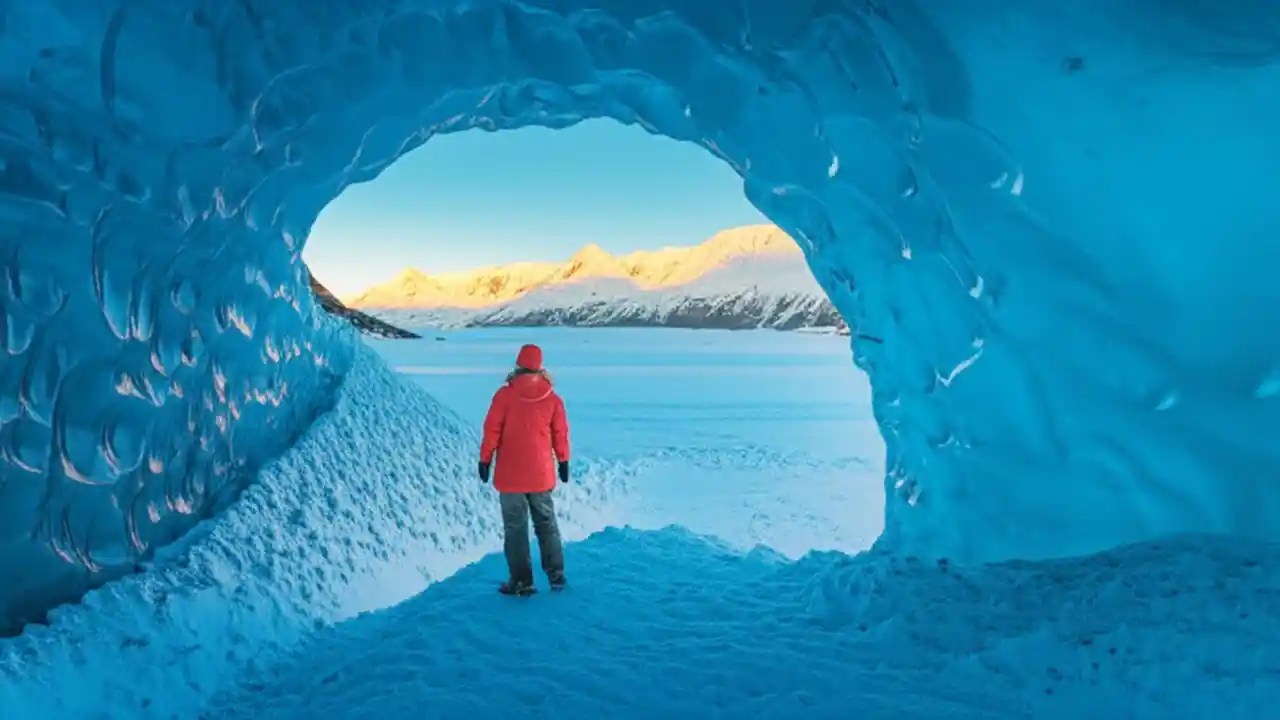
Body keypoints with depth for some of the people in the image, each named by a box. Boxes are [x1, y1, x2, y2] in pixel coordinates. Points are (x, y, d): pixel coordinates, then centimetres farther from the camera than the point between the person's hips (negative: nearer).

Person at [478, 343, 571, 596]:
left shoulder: (505, 394, -11)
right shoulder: (552, 397, -3)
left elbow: (492, 429, -8)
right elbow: (560, 432, 3)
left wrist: (485, 460, 2)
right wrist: (563, 461, 15)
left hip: (510, 474, -3)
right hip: (542, 473, 3)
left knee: (515, 527, 6)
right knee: (546, 523, 16)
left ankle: (522, 581, 8)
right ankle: (556, 575, 19)